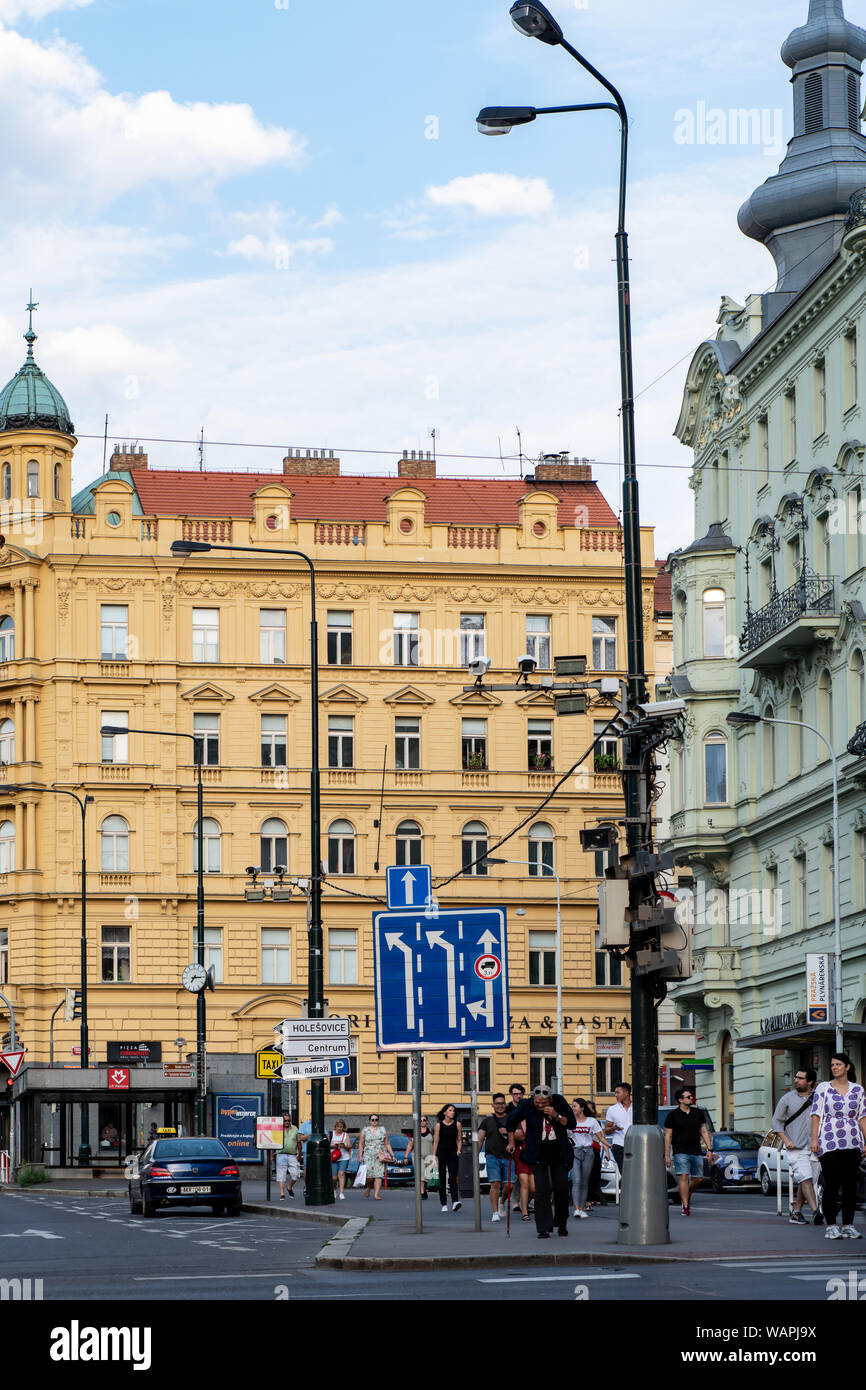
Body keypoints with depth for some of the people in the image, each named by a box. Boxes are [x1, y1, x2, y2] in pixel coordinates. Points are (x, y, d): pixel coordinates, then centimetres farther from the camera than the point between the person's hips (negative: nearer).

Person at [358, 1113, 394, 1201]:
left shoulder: (383, 1130, 12)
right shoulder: (365, 1130, 10)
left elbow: (387, 1144, 13)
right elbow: (361, 1144, 9)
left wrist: (392, 1155, 6)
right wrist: (360, 1156, -2)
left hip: (380, 1156, 1)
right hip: (368, 1156, -1)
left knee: (379, 1176, -10)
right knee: (369, 1176, -10)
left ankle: (376, 1195, -11)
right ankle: (368, 1187, 22)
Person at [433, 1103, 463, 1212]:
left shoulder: (457, 1124, 4)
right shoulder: (439, 1125, 3)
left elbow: (459, 1140, 10)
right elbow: (436, 1141, 4)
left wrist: (459, 1150, -7)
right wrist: (434, 1156, -1)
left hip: (452, 1154, -1)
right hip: (441, 1153, 1)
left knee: (453, 1179, -14)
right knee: (441, 1180, 4)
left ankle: (455, 1202, -27)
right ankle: (444, 1204, 12)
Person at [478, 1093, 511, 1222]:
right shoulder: (488, 1120, 10)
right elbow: (480, 1139, 8)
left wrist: (508, 1132, -12)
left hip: (508, 1157, 1)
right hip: (492, 1157, -1)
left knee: (508, 1185, -6)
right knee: (495, 1184, -11)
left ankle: (504, 1201, 26)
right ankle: (495, 1212, -7)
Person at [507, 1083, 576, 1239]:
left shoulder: (559, 1102, -9)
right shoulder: (526, 1105, -10)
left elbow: (572, 1124, -6)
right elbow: (511, 1121, 8)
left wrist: (556, 1116, -22)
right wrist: (512, 1142, 15)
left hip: (559, 1150, 1)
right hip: (538, 1152, -1)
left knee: (561, 1187, 1)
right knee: (542, 1189, -10)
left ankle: (561, 1223, 23)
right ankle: (544, 1229, -7)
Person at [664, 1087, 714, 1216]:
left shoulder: (698, 1113, 10)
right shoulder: (672, 1116, -1)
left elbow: (704, 1132, 13)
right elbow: (668, 1136, 0)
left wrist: (709, 1149, 5)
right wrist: (667, 1155, -4)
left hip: (696, 1152, 4)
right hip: (681, 1152, -4)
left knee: (697, 1179, 5)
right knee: (683, 1177, -15)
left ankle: (687, 1195, 33)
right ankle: (685, 1206, -14)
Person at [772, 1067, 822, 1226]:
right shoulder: (788, 1098, 6)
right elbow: (777, 1121, 7)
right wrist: (786, 1140, -5)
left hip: (814, 1147, 3)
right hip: (795, 1147, -3)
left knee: (806, 1182, 2)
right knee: (805, 1178, -18)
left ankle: (796, 1211, 12)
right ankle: (815, 1211, -26)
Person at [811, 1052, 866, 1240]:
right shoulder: (822, 1088, 4)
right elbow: (816, 1115, 2)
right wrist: (814, 1139, -6)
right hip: (829, 1143, -3)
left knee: (850, 1184, 3)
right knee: (831, 1184, -7)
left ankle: (848, 1225, 10)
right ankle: (831, 1226, -3)